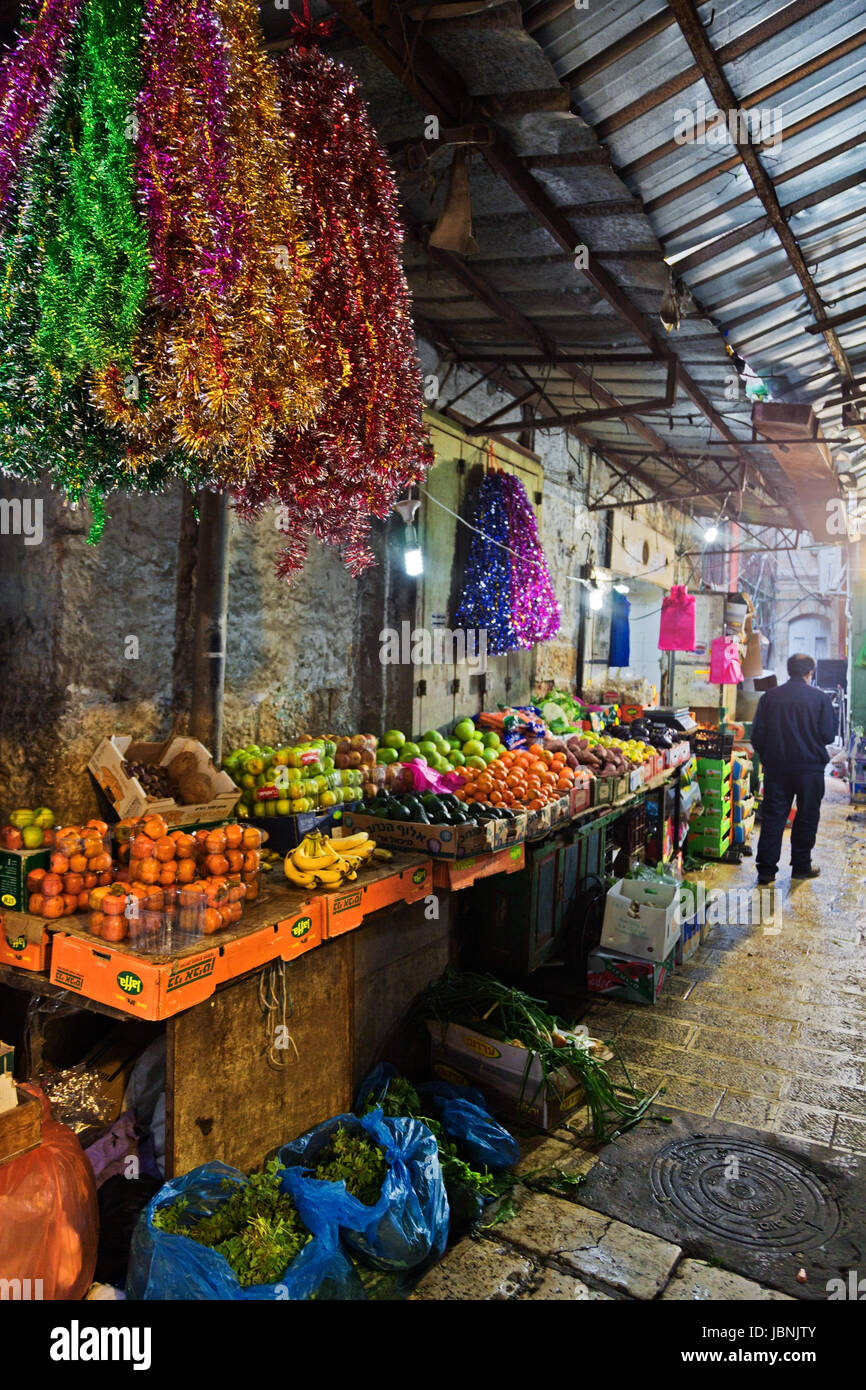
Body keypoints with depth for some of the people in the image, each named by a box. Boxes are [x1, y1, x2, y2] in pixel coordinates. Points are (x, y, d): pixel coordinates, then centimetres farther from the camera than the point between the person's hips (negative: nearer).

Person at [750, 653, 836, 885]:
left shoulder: (769, 697, 1)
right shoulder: (820, 698, -6)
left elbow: (757, 735, 1)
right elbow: (828, 735, -7)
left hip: (776, 767, 2)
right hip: (810, 767, -2)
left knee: (772, 817, 5)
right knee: (806, 817, 11)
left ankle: (766, 869, 4)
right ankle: (801, 866, 18)